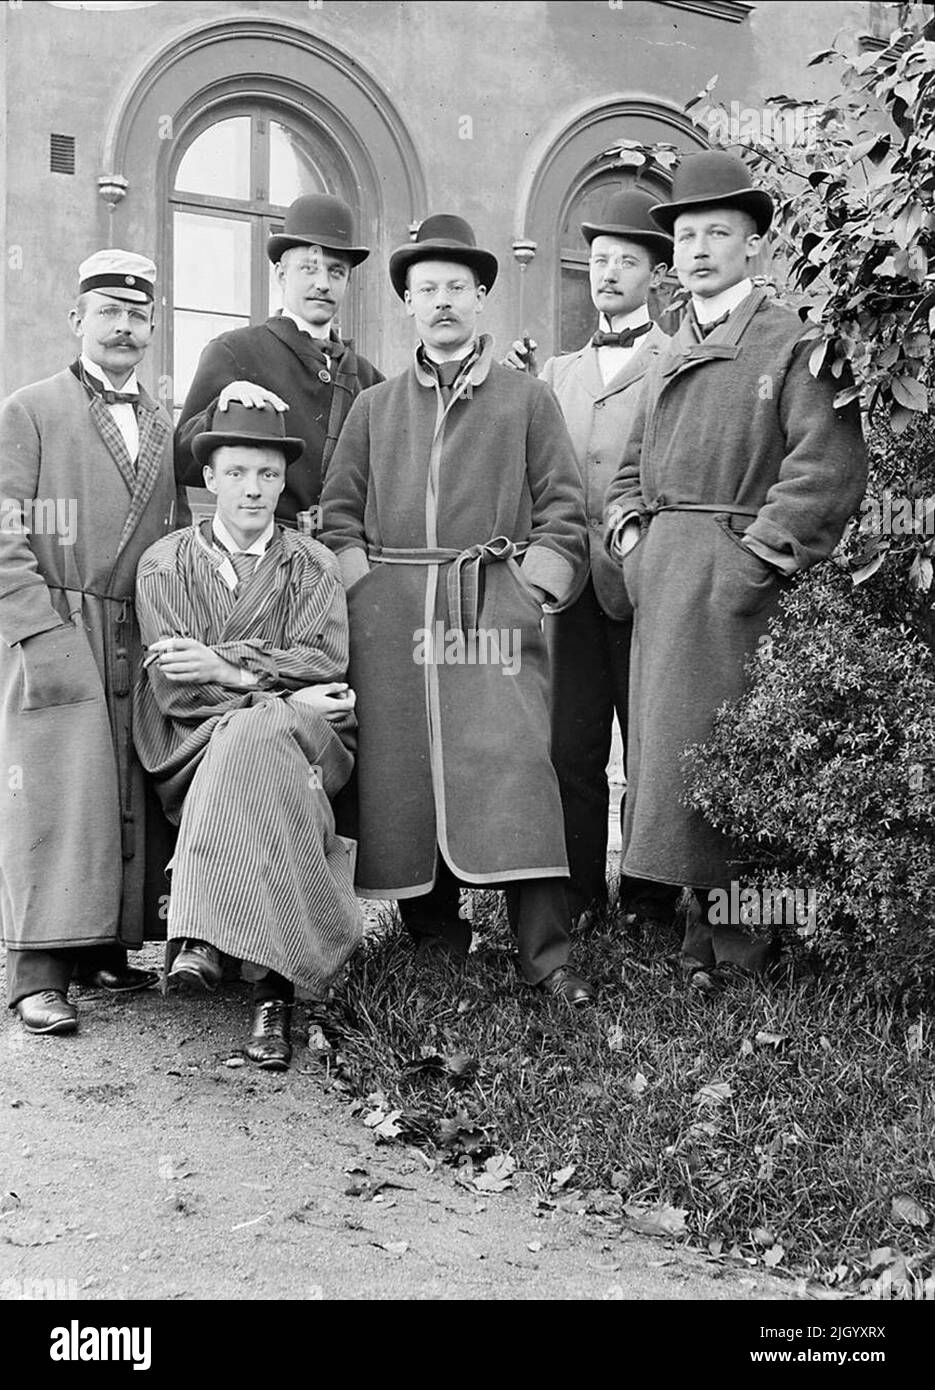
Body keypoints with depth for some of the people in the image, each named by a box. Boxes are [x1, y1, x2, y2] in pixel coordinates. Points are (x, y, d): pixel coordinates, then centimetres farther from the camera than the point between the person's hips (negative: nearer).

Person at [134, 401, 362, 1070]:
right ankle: (273, 984, -33)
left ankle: (206, 937, -33)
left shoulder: (313, 564, 13)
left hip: (306, 740, 1)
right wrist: (283, 694, -11)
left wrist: (226, 667, -15)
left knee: (251, 740, -34)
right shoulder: (165, 563, 10)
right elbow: (170, 686, -2)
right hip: (198, 744, 0)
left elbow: (322, 663, -3)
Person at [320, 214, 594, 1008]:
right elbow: (339, 509, 16)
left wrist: (532, 585, -5)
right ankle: (434, 933, 14)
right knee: (401, 770, 1)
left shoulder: (528, 399, 12)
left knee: (514, 765, -13)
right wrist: (364, 585, 2)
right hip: (391, 614, 3)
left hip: (494, 608, -2)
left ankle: (546, 954, -11)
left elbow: (562, 506, 7)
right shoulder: (373, 408, 18)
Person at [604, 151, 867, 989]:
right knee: (664, 753, 7)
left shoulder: (794, 344, -4)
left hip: (739, 582, -7)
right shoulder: (670, 357, 18)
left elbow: (828, 466, -14)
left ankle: (728, 943, 4)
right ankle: (711, 930, 18)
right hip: (660, 583, 7)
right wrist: (630, 529, 8)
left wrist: (758, 559, -16)